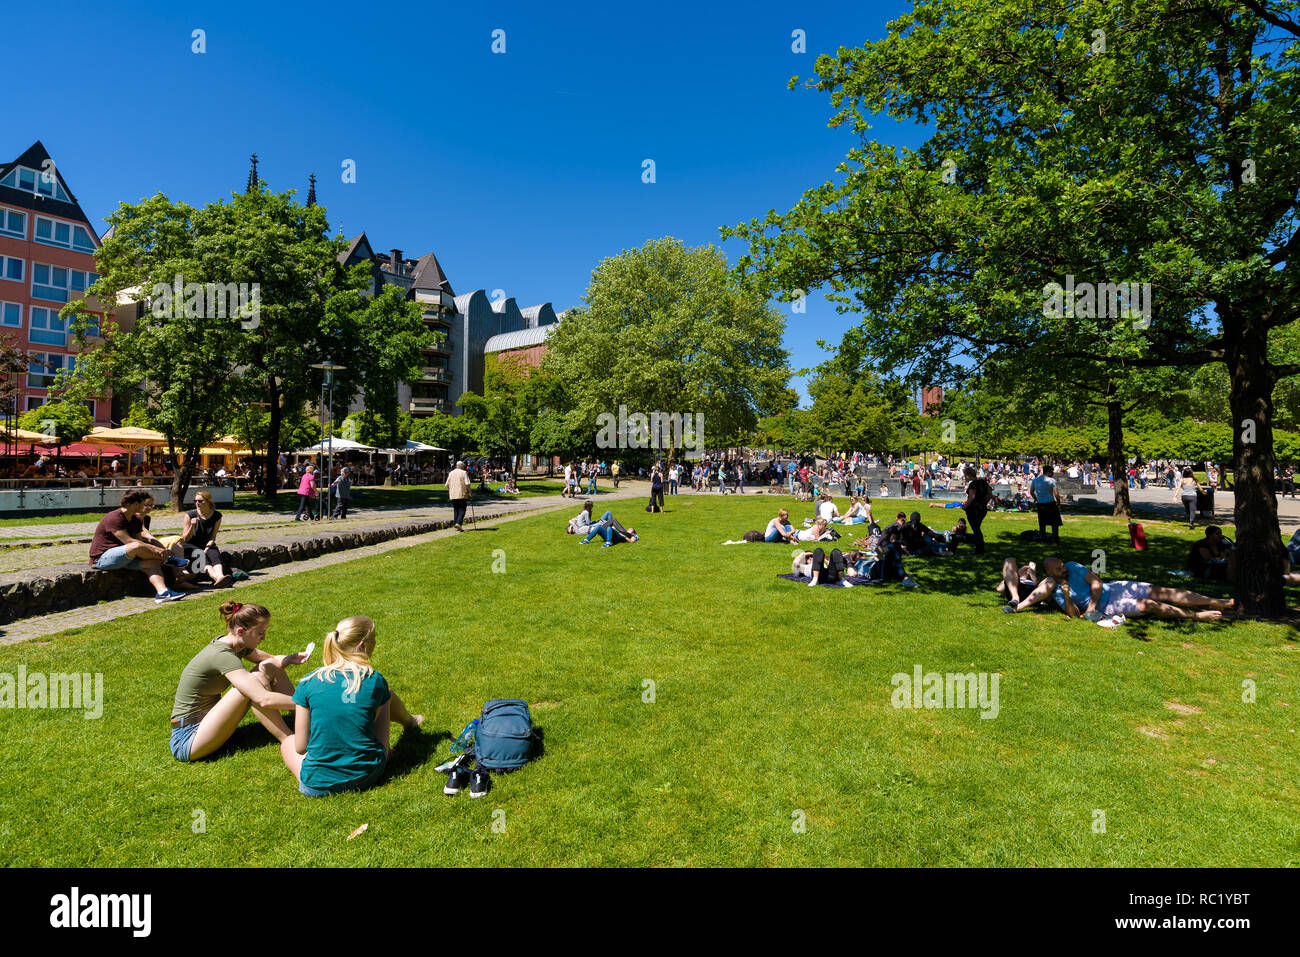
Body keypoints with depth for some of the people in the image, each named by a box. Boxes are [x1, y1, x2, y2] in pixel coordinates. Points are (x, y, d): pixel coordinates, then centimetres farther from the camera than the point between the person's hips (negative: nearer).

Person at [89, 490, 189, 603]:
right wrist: (154, 549, -27)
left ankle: (162, 591, -34)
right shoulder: (114, 518, -18)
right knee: (137, 546, -34)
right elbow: (128, 541, -26)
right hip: (102, 558, -9)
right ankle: (168, 558, -10)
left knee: (152, 562, -17)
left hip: (123, 557, 9)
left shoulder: (136, 519, 11)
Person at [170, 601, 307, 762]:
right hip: (187, 741, -9)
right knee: (256, 680, -27)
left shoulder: (235, 644, -1)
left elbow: (272, 659, 14)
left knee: (270, 667, -2)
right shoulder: (223, 655, -28)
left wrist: (289, 659, -8)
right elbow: (264, 700, -36)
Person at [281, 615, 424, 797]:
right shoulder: (375, 681, -8)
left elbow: (300, 747, -2)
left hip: (318, 786, -1)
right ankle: (409, 722, 54)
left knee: (288, 741, 32)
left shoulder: (309, 682, -8)